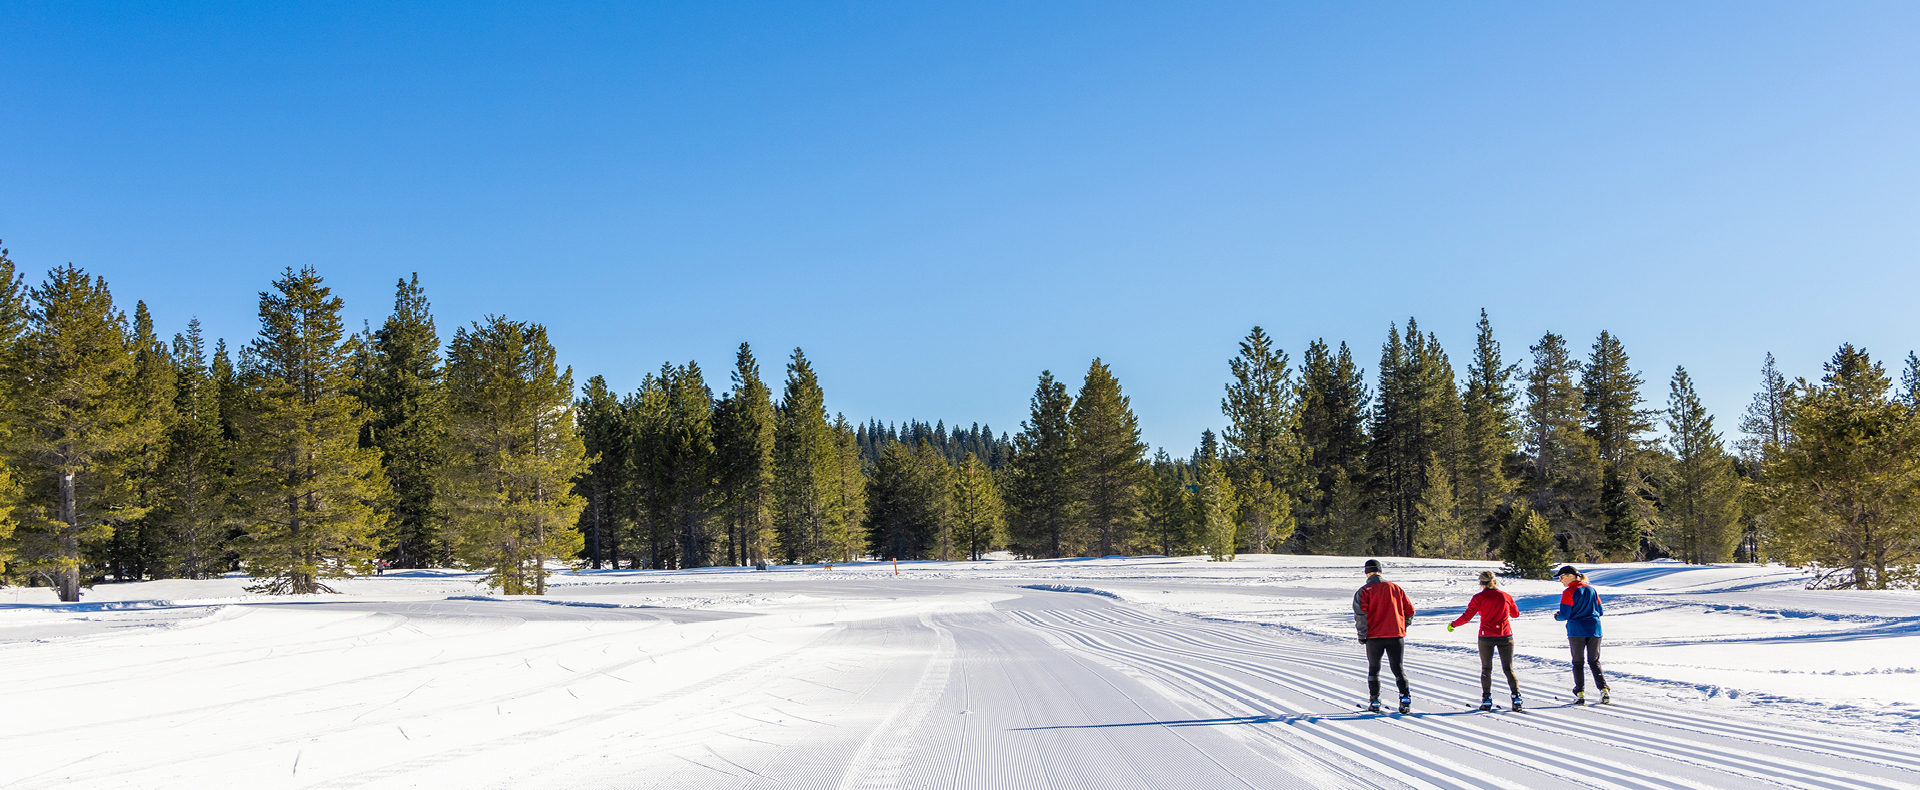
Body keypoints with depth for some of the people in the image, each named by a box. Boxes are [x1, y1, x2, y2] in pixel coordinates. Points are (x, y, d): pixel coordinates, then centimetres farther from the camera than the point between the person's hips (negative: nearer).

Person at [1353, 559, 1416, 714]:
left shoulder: (1364, 591, -2)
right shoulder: (1395, 588, 9)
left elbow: (1361, 613, -12)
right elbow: (1410, 610, 12)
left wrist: (1362, 635, -4)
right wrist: (1403, 627, 25)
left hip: (1374, 637, -2)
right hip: (1396, 635, 2)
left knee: (1374, 669, 14)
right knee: (1398, 668, 9)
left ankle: (1374, 702, 13)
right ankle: (1405, 697, -10)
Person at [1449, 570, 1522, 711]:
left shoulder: (1479, 598, -7)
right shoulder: (1506, 596, 2)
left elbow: (1466, 616, -10)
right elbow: (1516, 614, 17)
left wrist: (1453, 624, 6)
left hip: (1486, 637, -2)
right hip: (1505, 636, 2)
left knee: (1486, 669, 11)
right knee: (1508, 669, 9)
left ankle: (1487, 699, 6)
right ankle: (1516, 697, -2)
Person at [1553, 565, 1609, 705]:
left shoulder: (1569, 592, -8)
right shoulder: (1591, 590, 9)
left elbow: (1565, 615, -11)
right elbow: (1600, 611, 13)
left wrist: (1557, 616, 10)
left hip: (1576, 631, -4)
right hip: (1594, 630, 4)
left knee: (1578, 663, 6)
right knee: (1594, 662, 12)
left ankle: (1580, 694, 1)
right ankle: (1604, 691, -2)